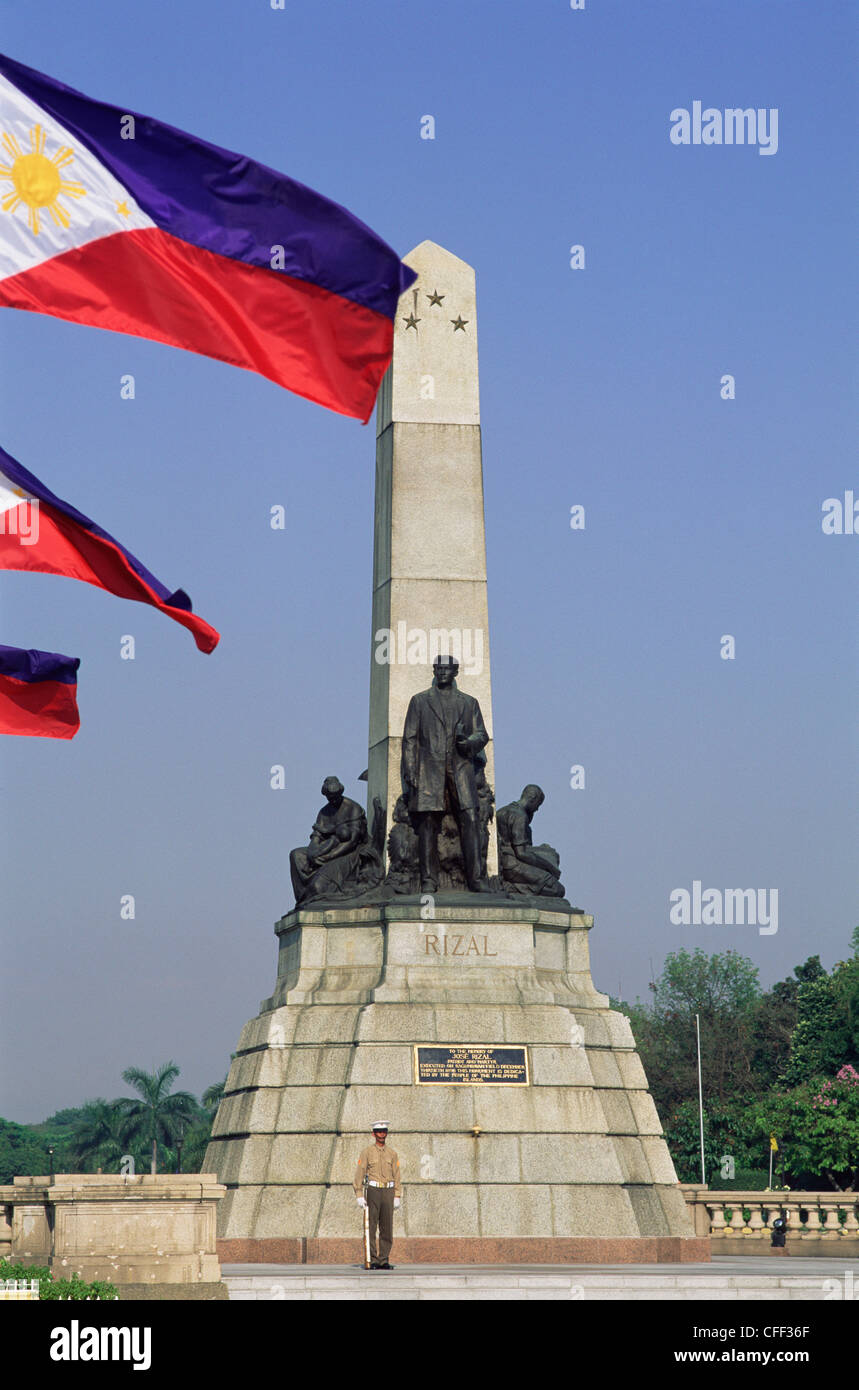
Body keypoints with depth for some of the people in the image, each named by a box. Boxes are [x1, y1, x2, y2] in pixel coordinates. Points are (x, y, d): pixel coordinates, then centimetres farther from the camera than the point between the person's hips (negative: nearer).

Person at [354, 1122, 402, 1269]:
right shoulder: (366, 1152, 1)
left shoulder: (392, 1154, 11)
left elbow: (397, 1176, 11)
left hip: (388, 1192, 3)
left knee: (387, 1229, 1)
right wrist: (359, 1195, -9)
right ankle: (372, 1261, -2)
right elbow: (359, 1174, -2)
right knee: (371, 1228, -4)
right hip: (373, 1191, -3)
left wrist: (397, 1197, 4)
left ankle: (383, 1260, 6)